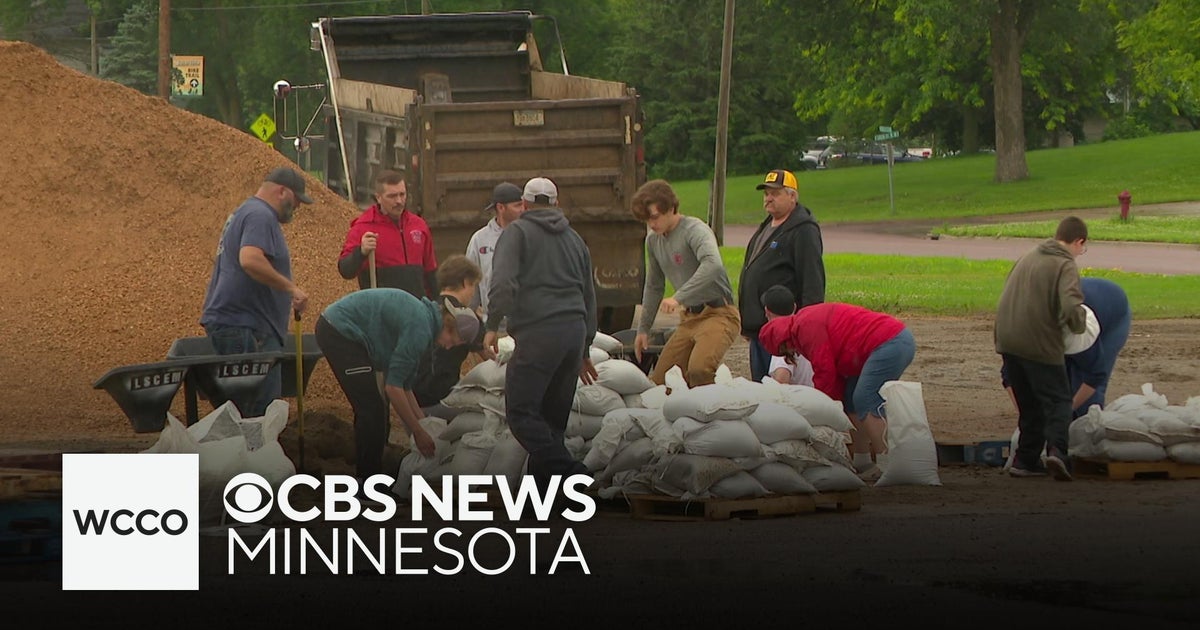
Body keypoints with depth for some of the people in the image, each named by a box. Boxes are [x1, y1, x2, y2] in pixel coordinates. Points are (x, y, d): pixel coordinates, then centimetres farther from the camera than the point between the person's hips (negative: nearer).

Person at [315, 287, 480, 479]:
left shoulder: (424, 316, 12)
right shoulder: (420, 328, -18)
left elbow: (404, 384, 18)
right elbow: (393, 386, -19)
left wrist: (424, 424, 17)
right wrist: (418, 432, -11)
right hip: (340, 332, -10)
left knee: (369, 409, 17)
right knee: (372, 410, -5)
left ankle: (366, 477, 25)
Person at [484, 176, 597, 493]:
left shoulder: (517, 232, 3)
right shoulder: (574, 239, 23)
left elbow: (503, 282, -13)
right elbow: (589, 296, 29)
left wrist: (493, 325, -4)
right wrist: (584, 350, 36)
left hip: (539, 332, -7)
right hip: (575, 331, 7)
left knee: (520, 411, -8)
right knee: (554, 416, 13)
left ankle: (571, 472, -22)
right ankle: (543, 485, 14)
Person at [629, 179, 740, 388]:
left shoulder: (695, 230, -14)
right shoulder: (653, 240, 11)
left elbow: (713, 265, -35)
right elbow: (653, 287, 24)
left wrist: (679, 297, -39)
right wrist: (643, 329, 23)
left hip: (718, 315, -9)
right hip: (689, 318, 9)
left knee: (699, 369, -33)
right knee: (659, 380, 1)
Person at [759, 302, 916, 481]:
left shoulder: (807, 326, -11)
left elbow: (825, 371, -11)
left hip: (888, 344, -11)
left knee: (865, 403, -14)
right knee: (852, 400, 14)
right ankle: (862, 462, 14)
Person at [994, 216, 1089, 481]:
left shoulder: (1027, 258, 16)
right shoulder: (1065, 266, -9)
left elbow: (1009, 299, 22)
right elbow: (1071, 308, -22)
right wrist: (1079, 324, -3)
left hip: (1008, 342, 7)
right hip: (1040, 344, -6)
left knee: (1028, 404, 18)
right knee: (1058, 400, 2)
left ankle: (1026, 460, 16)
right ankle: (1056, 449, -19)